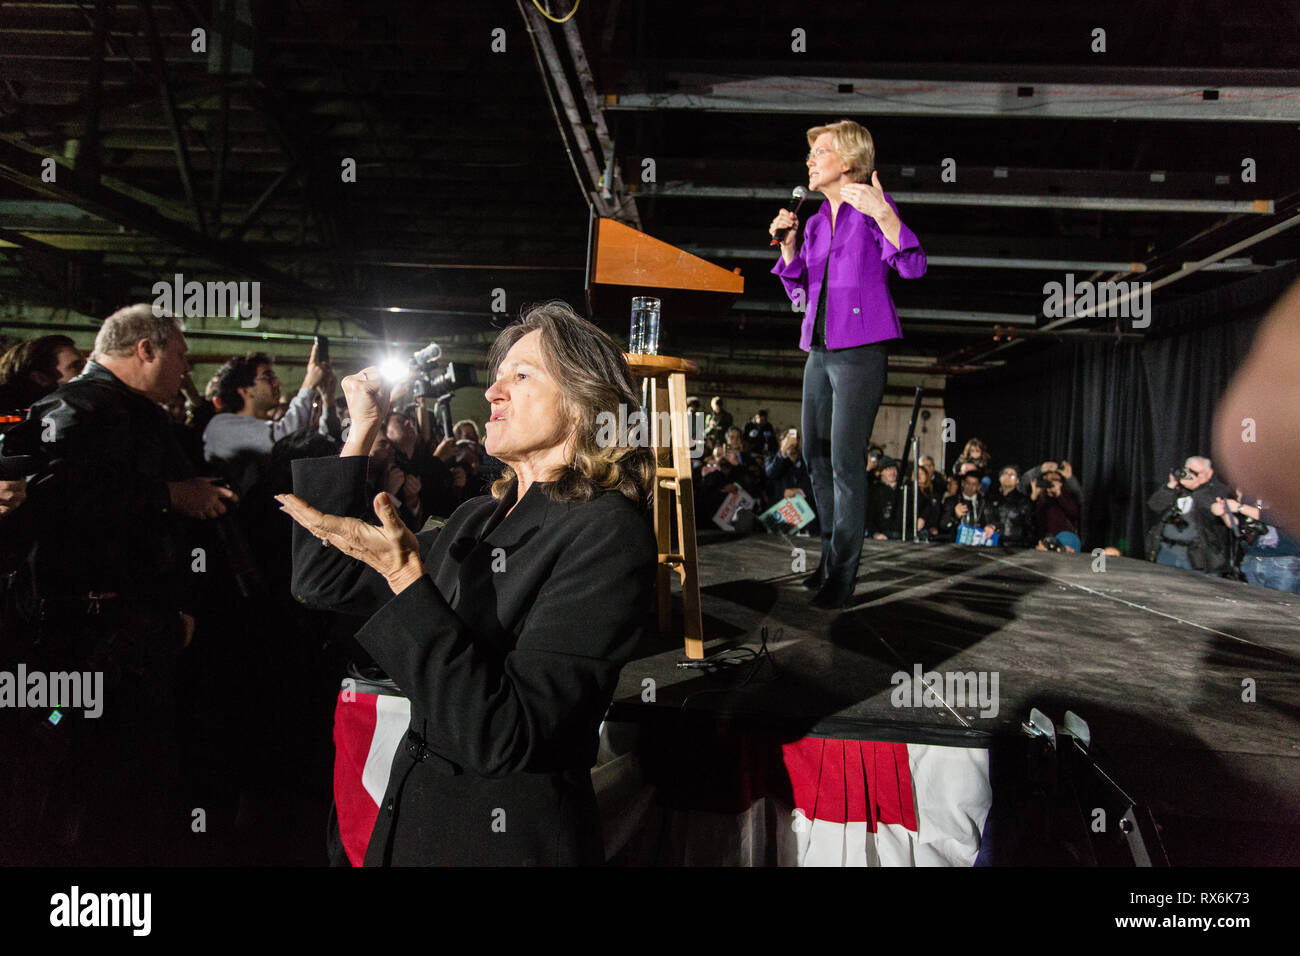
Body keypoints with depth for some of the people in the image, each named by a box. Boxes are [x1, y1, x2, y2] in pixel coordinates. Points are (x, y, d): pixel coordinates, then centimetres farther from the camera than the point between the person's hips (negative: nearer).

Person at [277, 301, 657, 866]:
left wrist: (406, 575, -27)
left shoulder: (604, 530, -19)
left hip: (513, 838, -7)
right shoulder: (480, 519, 5)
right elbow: (323, 582, 9)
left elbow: (501, 739, -25)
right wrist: (362, 431, 5)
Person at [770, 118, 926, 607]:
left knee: (845, 461, -9)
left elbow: (913, 265, -15)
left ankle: (843, 573, -2)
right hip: (820, 351, 8)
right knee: (816, 456, 11)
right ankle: (831, 557, 23)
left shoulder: (872, 206, -3)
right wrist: (787, 245, 4)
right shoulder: (815, 221, 17)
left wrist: (881, 213, -26)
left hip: (860, 350, -8)